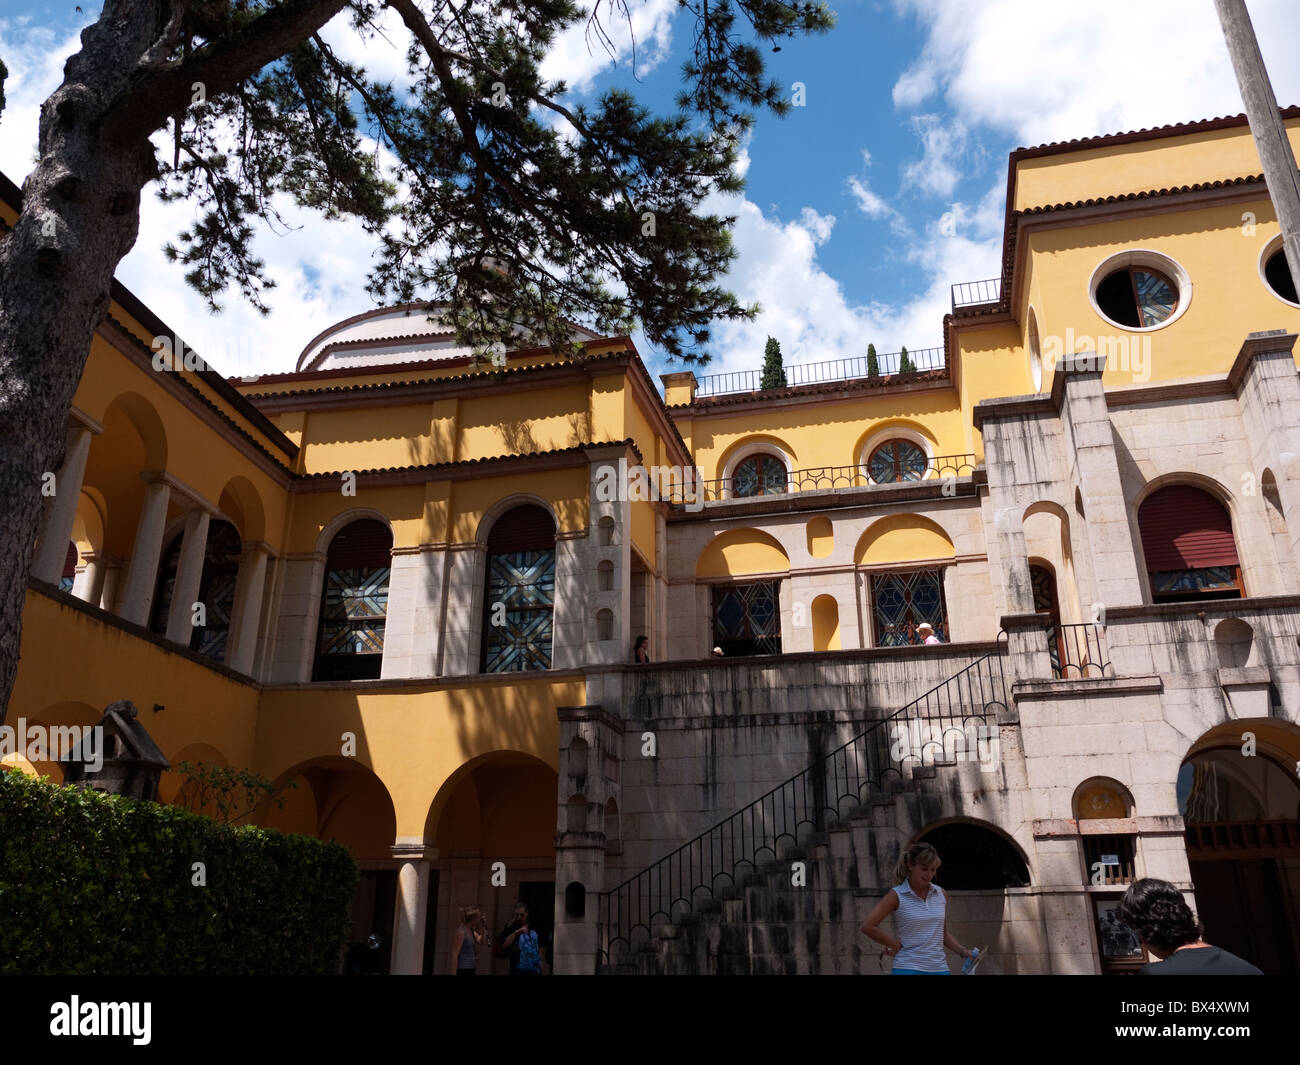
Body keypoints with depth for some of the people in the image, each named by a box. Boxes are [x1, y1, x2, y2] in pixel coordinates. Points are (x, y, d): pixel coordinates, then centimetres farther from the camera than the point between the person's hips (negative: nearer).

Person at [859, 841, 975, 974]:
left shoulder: (941, 894, 8)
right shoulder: (897, 895, -6)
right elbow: (868, 926, -12)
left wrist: (962, 951, 3)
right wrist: (897, 945, -6)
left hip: (939, 968, 5)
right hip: (908, 969, -4)